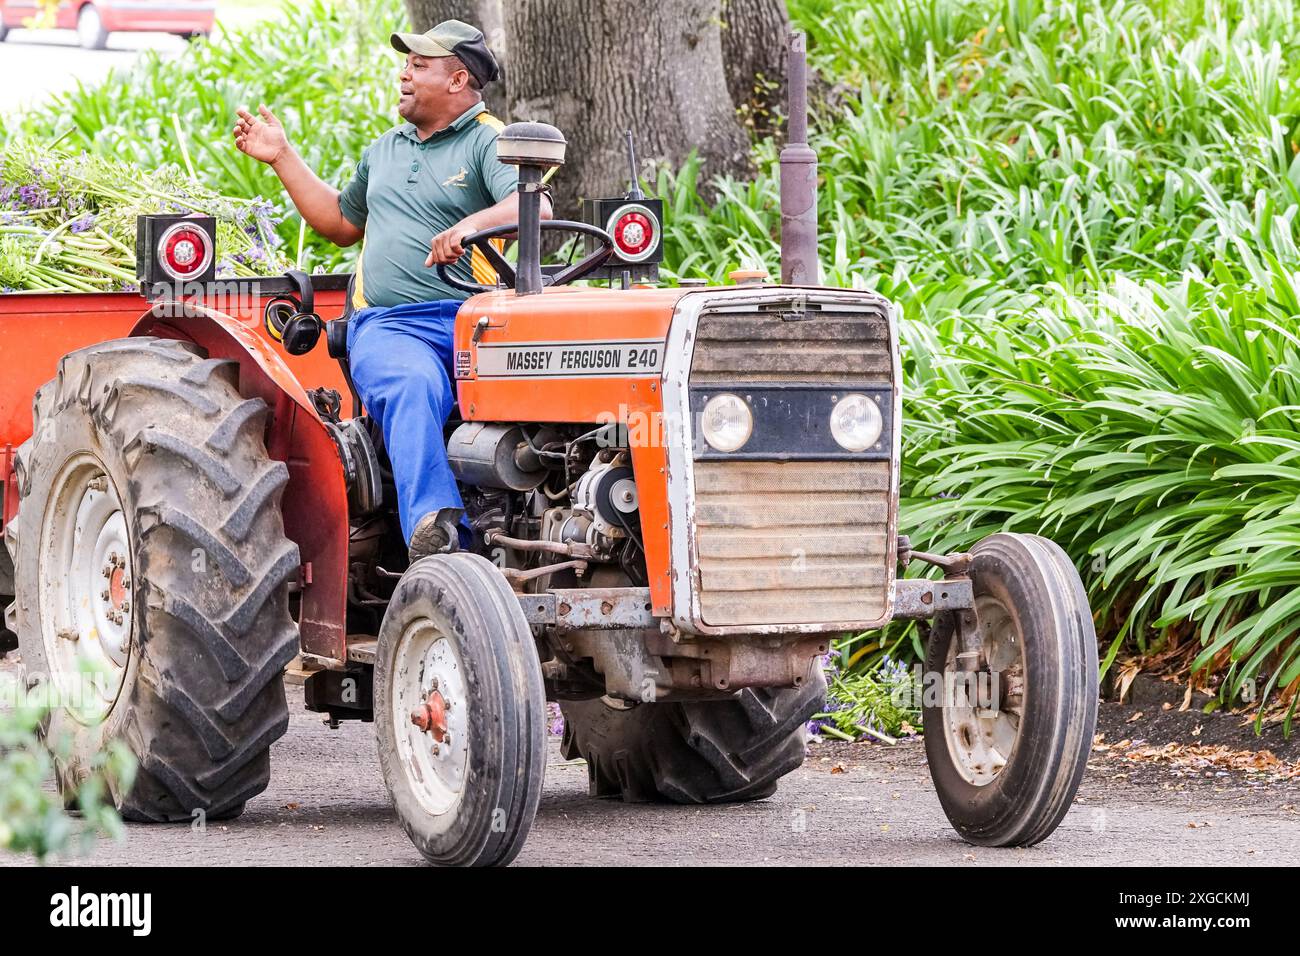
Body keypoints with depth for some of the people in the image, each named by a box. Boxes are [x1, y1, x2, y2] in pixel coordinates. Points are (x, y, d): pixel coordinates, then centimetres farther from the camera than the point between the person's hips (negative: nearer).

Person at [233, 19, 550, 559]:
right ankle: (434, 528, -53)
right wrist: (282, 158, 36)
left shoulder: (489, 143, 6)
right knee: (413, 388, -35)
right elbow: (342, 224, 41)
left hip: (473, 320, -3)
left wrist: (471, 225, -33)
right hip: (387, 326, 3)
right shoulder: (385, 150, 28)